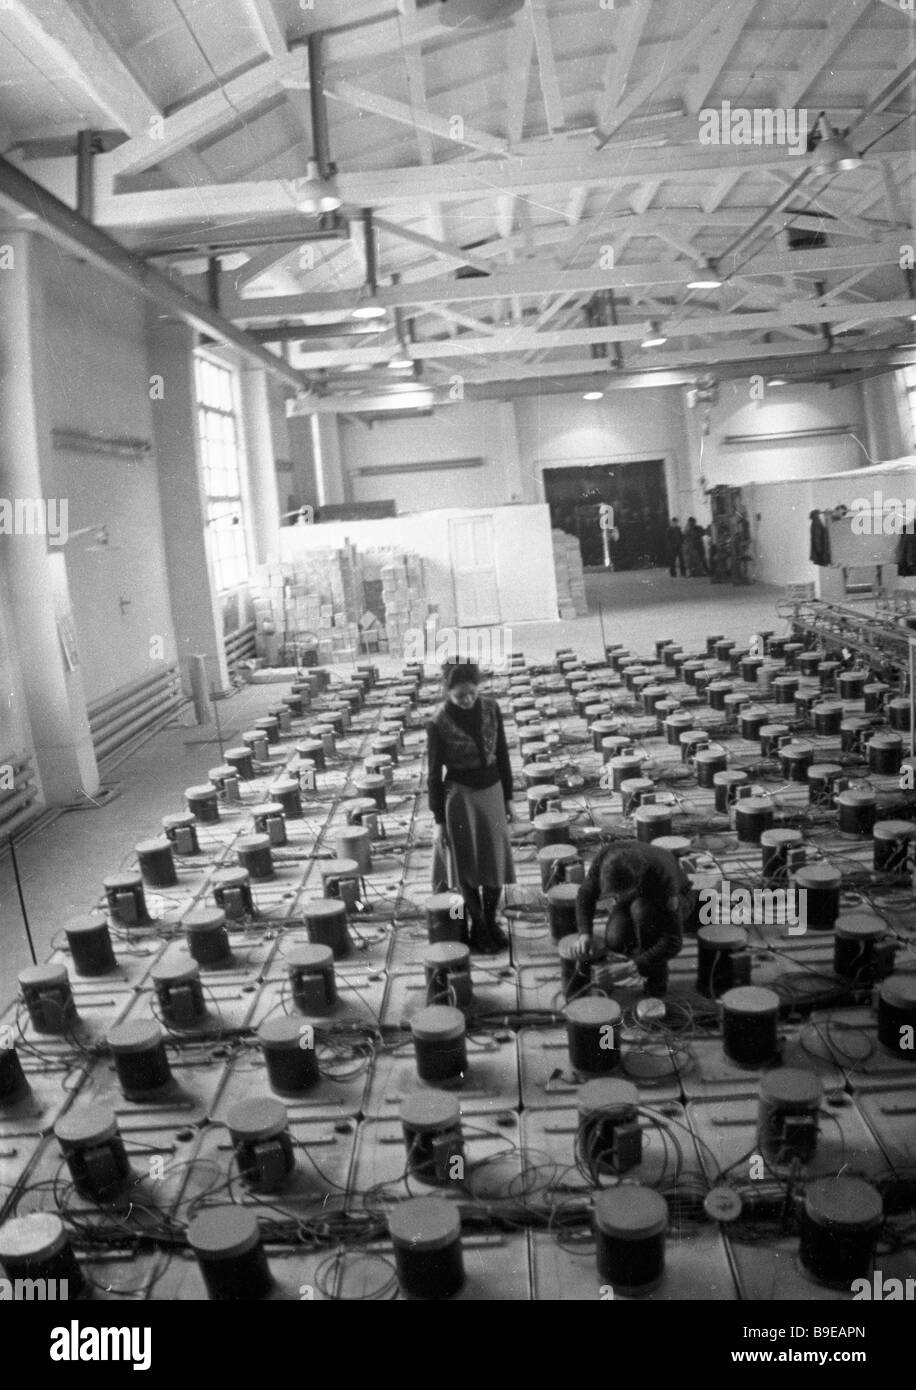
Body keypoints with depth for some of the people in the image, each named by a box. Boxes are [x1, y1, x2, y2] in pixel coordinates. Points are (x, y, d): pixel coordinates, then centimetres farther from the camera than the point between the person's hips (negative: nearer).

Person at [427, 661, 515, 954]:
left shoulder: (491, 708, -4)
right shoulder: (438, 723, -15)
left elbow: (502, 754, 7)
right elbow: (435, 773, -9)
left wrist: (508, 796, 9)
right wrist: (439, 820, -8)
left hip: (491, 790, 4)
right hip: (460, 795, -4)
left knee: (496, 861, 11)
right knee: (469, 865, 7)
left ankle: (491, 921, 28)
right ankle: (477, 928, 22)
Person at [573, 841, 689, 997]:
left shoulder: (662, 878, -42)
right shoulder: (604, 859, -32)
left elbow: (673, 941, -39)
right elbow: (586, 895, -11)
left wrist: (629, 968, -43)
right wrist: (584, 934, -26)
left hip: (672, 902, -3)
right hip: (636, 900, 3)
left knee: (641, 909, -38)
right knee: (615, 941, -27)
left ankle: (656, 976, -17)